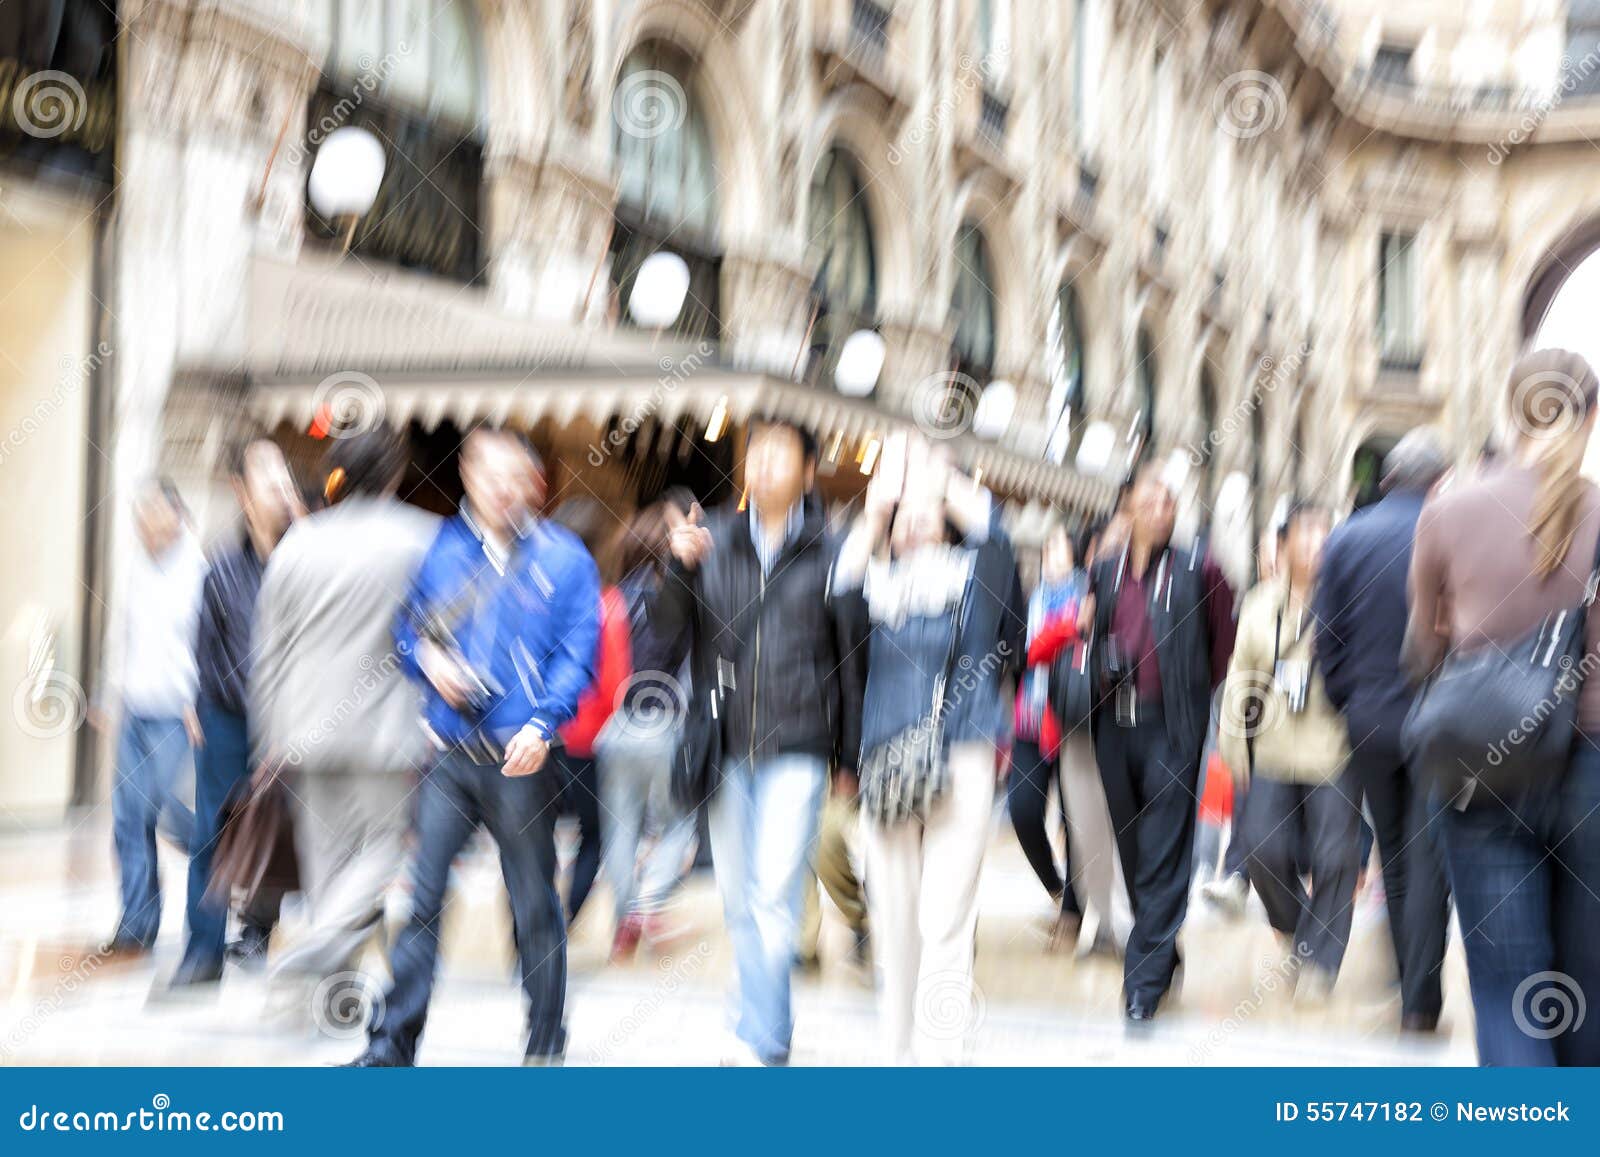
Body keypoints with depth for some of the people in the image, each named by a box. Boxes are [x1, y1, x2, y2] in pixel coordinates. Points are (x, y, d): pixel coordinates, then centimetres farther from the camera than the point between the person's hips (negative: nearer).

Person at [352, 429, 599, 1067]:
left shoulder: (564, 558, 1)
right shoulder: (442, 548, 10)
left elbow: (578, 652, -4)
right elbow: (408, 626, 17)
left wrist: (542, 723, -17)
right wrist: (426, 657, -5)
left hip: (521, 756, -2)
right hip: (449, 752, 2)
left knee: (534, 905, 7)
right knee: (422, 895, 2)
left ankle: (545, 1045, 20)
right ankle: (392, 1043, 10)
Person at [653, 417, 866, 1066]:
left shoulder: (829, 554, 0)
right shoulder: (713, 542, 7)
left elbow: (850, 656, 5)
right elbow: (672, 625, 2)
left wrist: (849, 755, 6)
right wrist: (681, 567, -16)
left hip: (796, 749, -3)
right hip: (726, 746, 3)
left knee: (774, 895, -13)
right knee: (738, 900, 10)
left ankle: (756, 1041, -7)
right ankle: (773, 1031, 24)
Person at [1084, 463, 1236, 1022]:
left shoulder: (1198, 569, 0)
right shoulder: (1104, 571, 11)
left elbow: (1223, 641, 6)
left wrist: (1198, 693, 7)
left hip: (1171, 727, -4)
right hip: (1115, 722, 4)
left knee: (1163, 853, -6)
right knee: (1132, 848, 11)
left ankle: (1145, 980, -4)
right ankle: (1162, 950, 28)